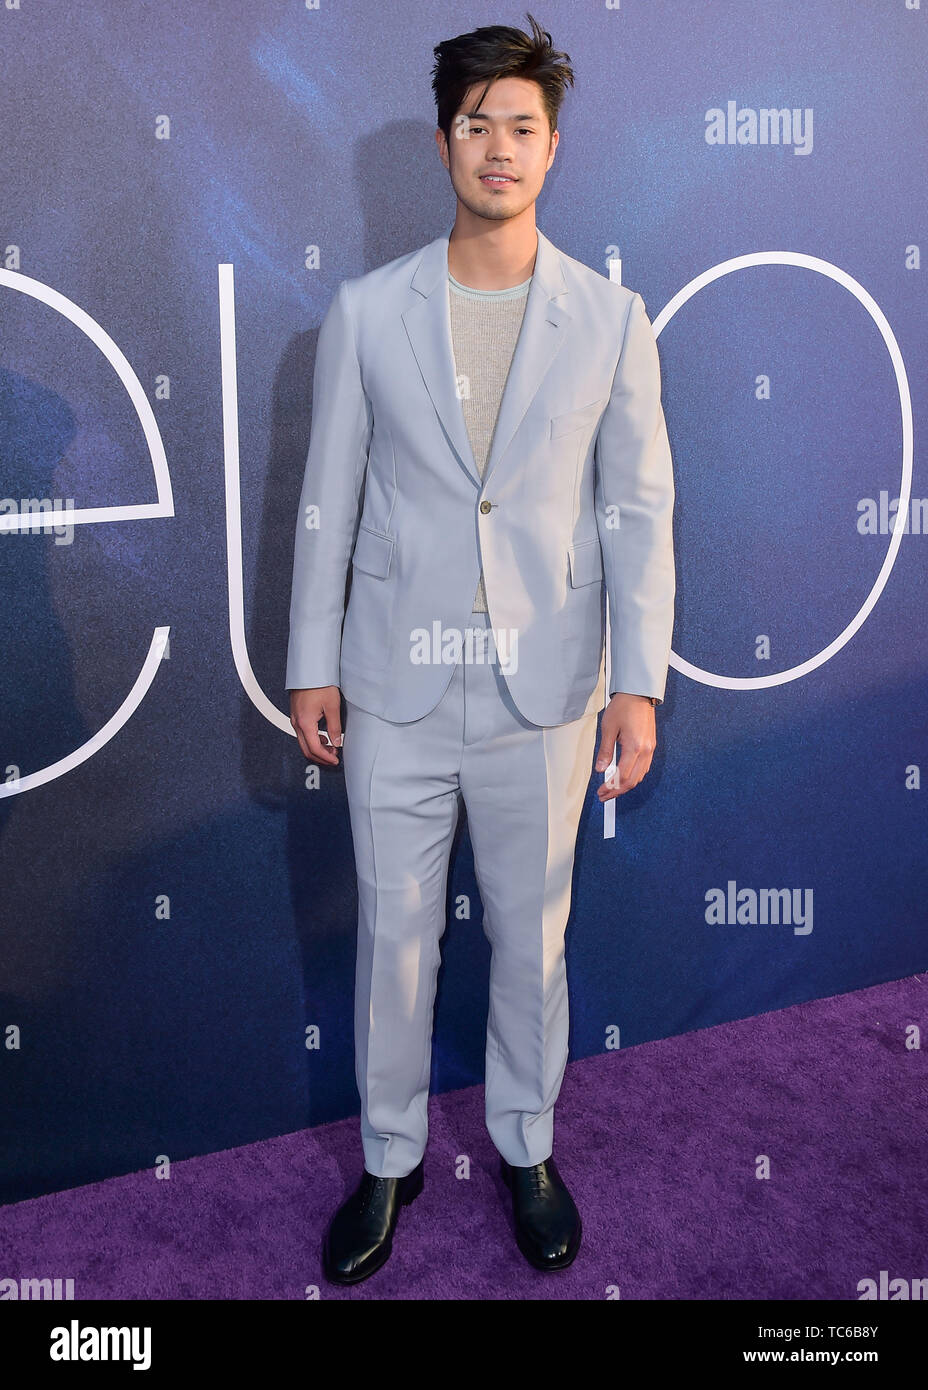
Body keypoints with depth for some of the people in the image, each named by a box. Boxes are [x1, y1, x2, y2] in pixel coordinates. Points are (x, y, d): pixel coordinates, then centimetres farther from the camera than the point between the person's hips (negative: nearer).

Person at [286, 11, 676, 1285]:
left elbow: (640, 509, 1)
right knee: (393, 936, 11)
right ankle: (390, 1158, 33)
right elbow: (328, 500, 4)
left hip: (545, 691, 0)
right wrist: (310, 664, 3)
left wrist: (638, 682, -5)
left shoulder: (610, 318, 1)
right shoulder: (368, 311, 1)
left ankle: (527, 1146, 37)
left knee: (532, 933, 13)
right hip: (395, 688, 0)